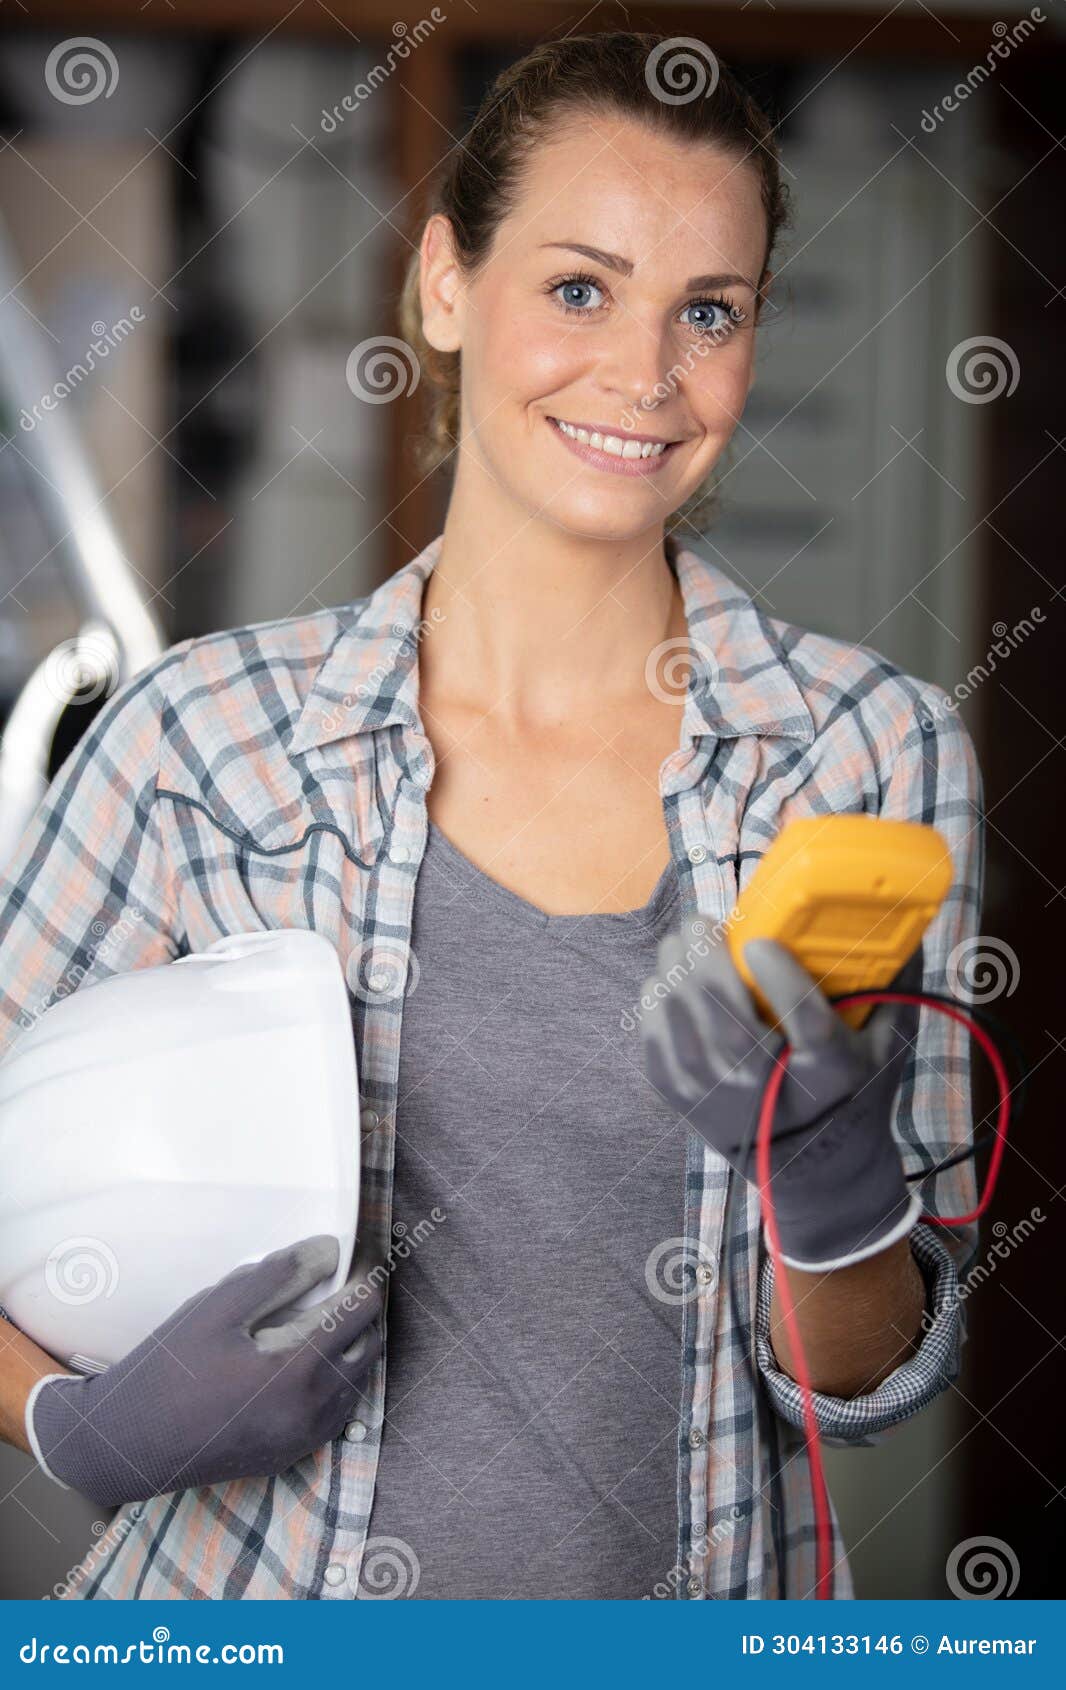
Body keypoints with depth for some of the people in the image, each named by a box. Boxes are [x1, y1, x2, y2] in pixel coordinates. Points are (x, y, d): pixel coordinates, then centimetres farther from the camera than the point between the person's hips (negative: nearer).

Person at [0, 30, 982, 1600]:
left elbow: (867, 1384, -3)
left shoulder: (877, 751, -6)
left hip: (689, 1624, 1)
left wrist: (835, 1164, -22)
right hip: (258, 1608, 0)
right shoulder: (205, 732, -7)